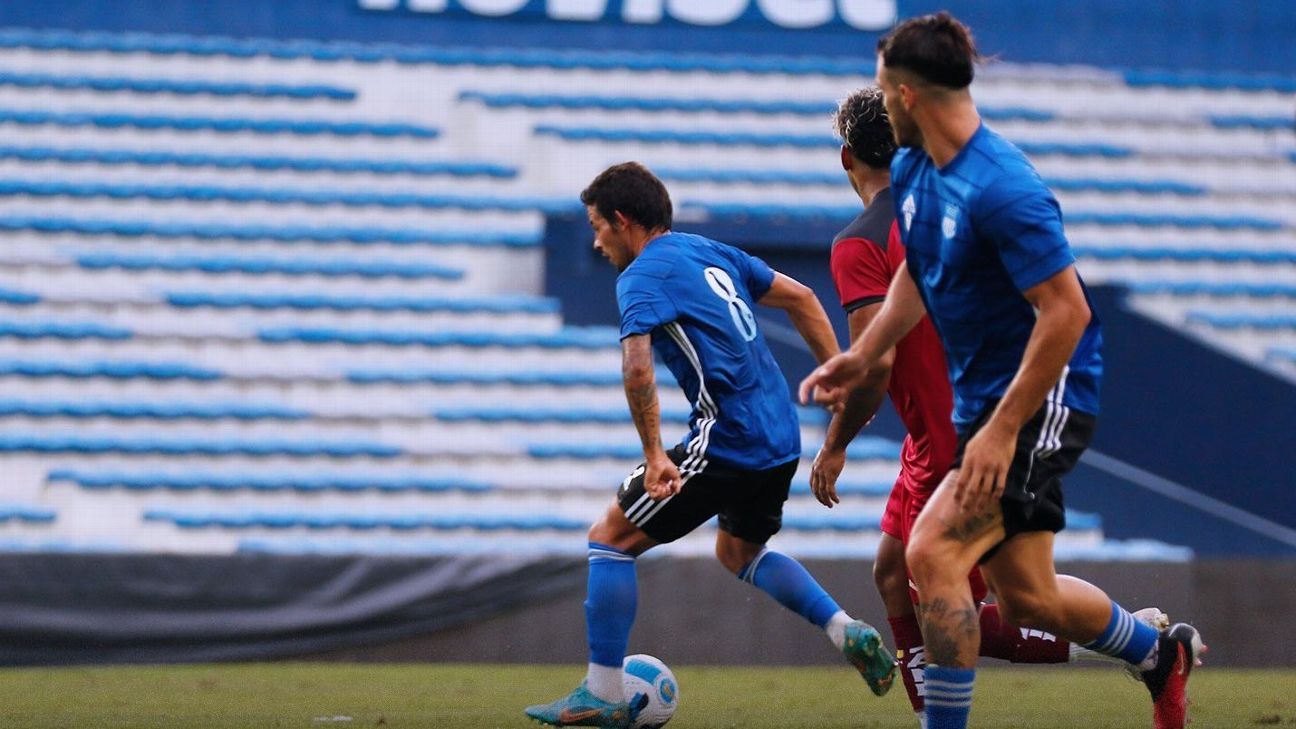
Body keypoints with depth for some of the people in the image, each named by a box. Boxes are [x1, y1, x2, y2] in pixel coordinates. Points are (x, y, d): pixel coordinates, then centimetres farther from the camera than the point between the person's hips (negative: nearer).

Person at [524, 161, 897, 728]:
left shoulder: (642, 277, -9)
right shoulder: (709, 252, 16)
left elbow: (637, 368, -25)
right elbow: (799, 298, 22)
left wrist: (654, 456, -19)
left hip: (727, 442, -9)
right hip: (781, 436, 9)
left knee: (612, 539, 3)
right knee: (739, 553, 31)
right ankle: (848, 634, 16)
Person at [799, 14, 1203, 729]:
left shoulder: (1002, 189, -25)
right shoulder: (911, 172, 4)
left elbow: (1066, 313, -27)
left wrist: (1001, 431, -28)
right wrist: (862, 357, 11)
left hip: (1041, 398, -10)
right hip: (978, 395, 10)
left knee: (932, 552, -22)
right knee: (1024, 597, 16)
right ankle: (1163, 653, 41)